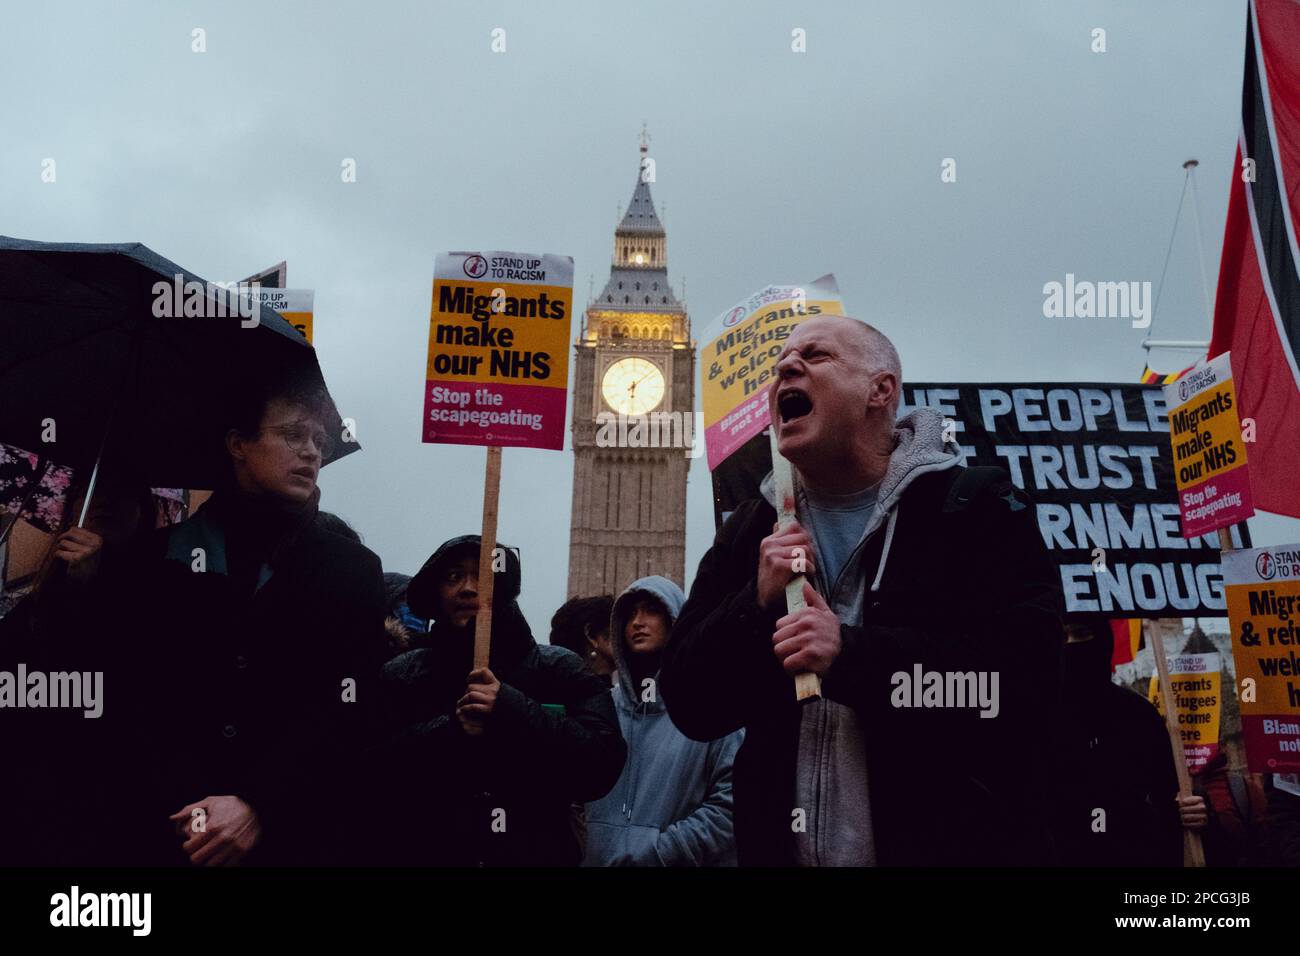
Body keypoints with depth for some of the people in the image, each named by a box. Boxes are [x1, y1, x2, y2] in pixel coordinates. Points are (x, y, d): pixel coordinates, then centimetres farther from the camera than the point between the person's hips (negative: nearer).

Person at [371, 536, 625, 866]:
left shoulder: (560, 670, -1)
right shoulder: (399, 676, 2)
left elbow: (603, 765, -12)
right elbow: (369, 771, -8)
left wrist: (514, 712, -21)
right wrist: (449, 730, -20)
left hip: (534, 855, 0)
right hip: (424, 854, 0)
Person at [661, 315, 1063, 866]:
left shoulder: (977, 508, -5)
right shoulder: (751, 532, 7)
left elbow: (1029, 678, -18)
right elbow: (688, 706, 2)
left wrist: (849, 654, -24)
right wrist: (756, 606, -14)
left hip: (956, 846, -3)